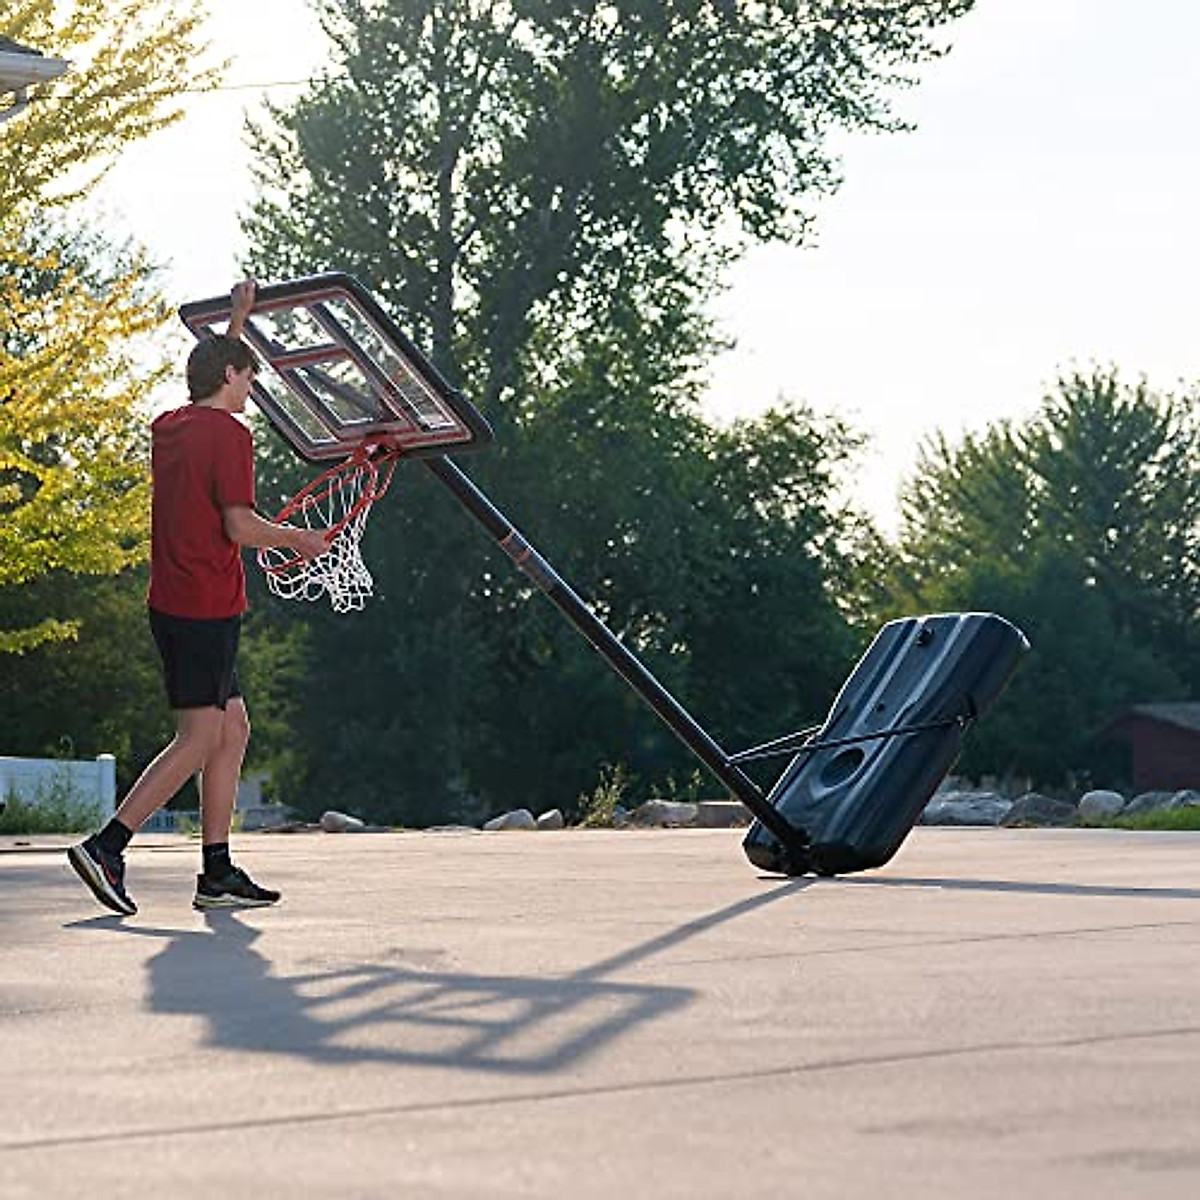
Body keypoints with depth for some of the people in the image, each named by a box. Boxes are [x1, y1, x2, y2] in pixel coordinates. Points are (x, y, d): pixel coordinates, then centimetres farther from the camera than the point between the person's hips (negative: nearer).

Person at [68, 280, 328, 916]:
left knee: (233, 730, 12)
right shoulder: (229, 433, -10)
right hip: (206, 608, -9)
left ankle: (218, 874, 11)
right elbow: (239, 525, -16)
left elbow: (214, 374, 37)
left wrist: (238, 319, 39)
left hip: (174, 603, 9)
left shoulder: (170, 426, 14)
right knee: (199, 740, -8)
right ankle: (105, 847, -14)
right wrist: (298, 537, 0)